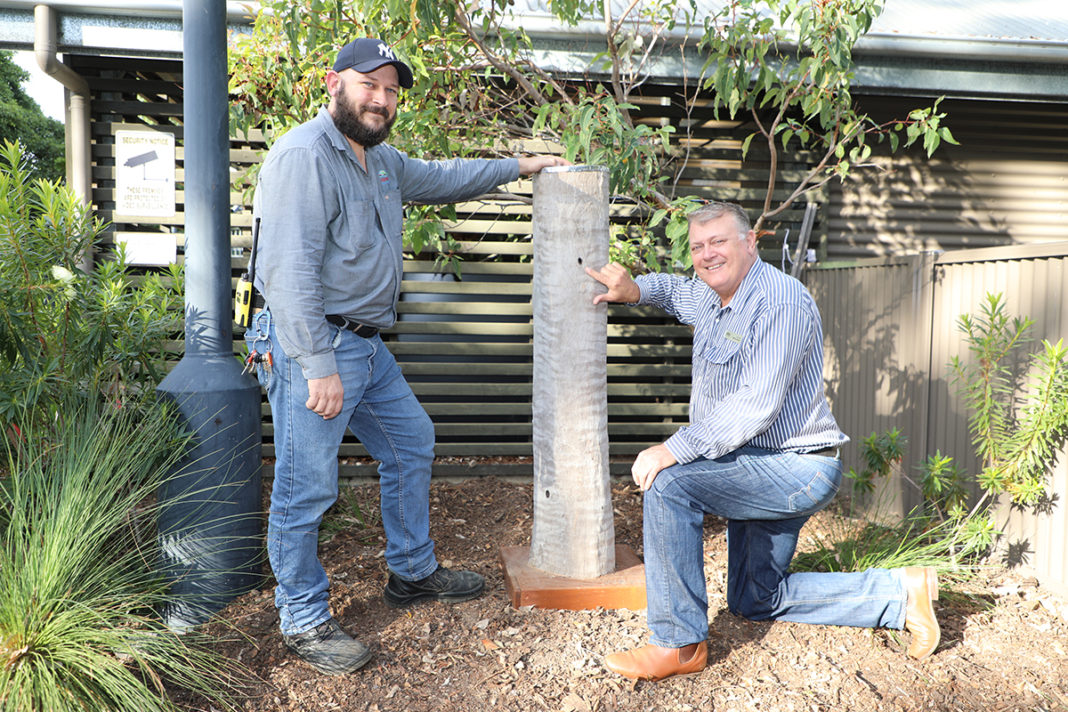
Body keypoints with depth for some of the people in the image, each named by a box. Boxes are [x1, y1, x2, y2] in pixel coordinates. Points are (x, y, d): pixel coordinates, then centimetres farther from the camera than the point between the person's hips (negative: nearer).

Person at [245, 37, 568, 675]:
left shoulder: (380, 159, 14)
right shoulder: (304, 156, -17)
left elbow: (439, 178, 32)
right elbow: (290, 273, -23)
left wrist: (518, 166, 33)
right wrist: (319, 368, -25)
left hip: (367, 346, 10)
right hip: (312, 347, -10)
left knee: (411, 445, 19)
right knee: (307, 489, -1)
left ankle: (413, 573, 36)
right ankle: (304, 622, 18)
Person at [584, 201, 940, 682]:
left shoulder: (781, 301, -21)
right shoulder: (709, 294, 7)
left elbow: (755, 406, -29)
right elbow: (675, 290, 31)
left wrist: (673, 451, -29)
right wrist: (633, 290, 8)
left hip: (797, 467, -10)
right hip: (764, 469, 10)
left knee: (669, 484, -28)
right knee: (755, 601, 19)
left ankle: (679, 645, -17)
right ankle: (900, 594, 24)